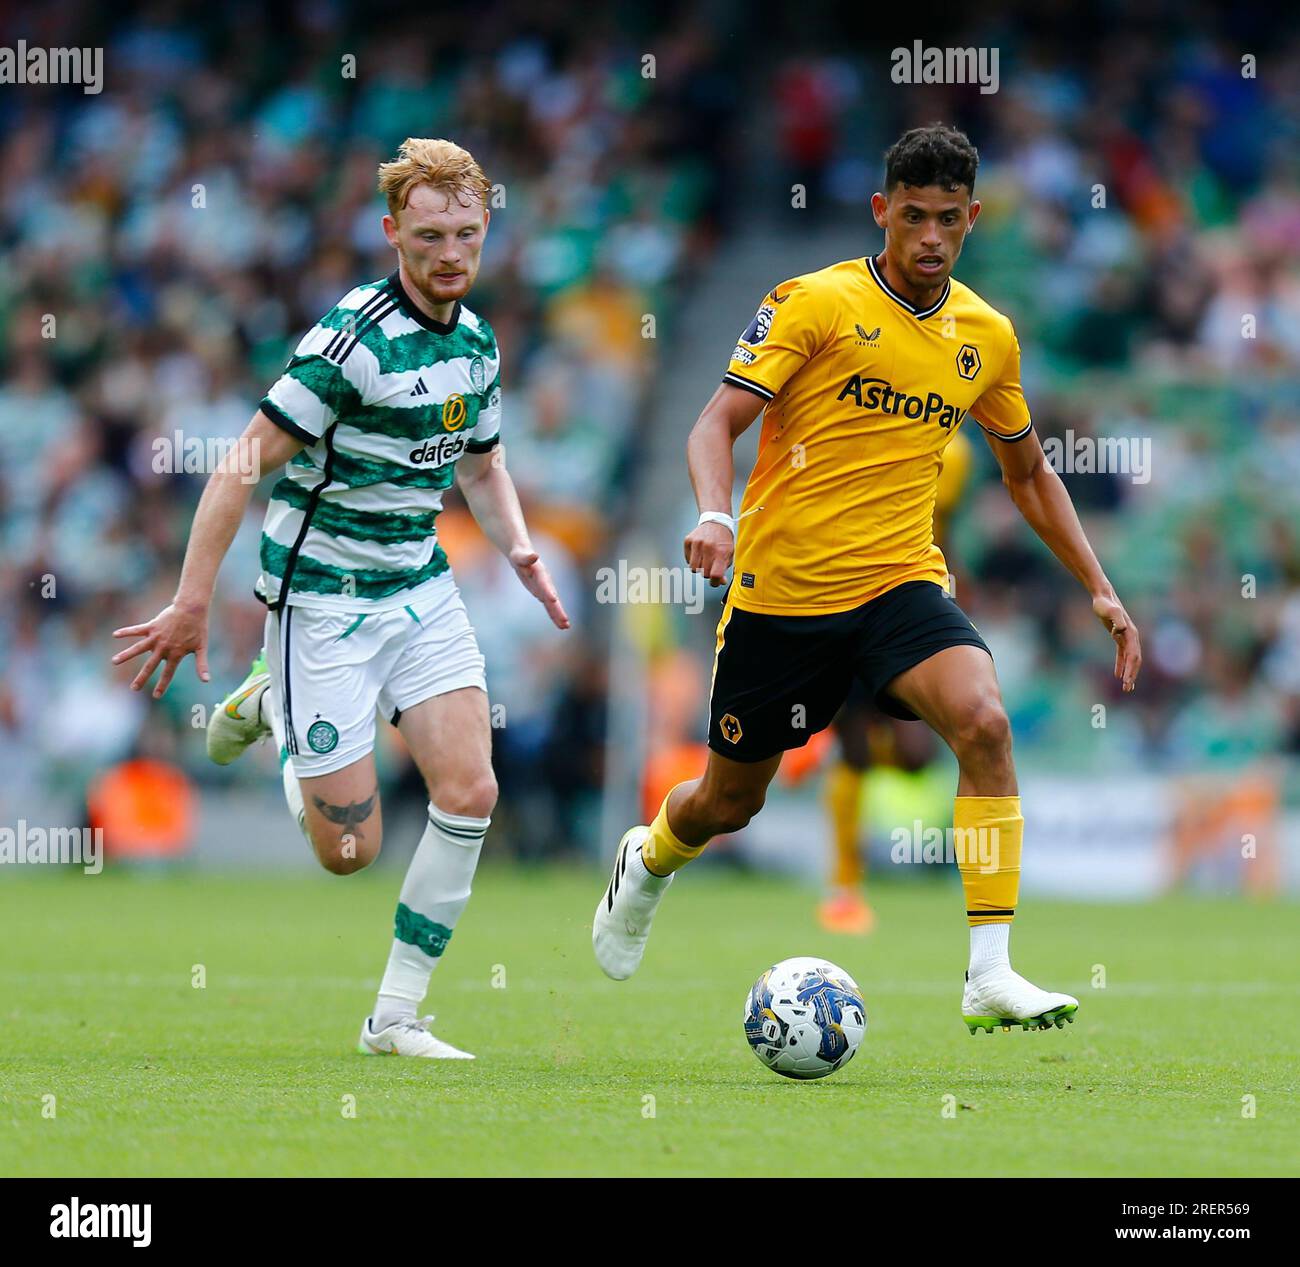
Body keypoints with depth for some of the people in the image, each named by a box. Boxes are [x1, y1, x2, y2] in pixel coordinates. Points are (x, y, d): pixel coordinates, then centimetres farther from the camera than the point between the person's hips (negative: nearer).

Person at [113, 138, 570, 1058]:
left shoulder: (478, 342, 4)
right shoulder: (356, 337, -20)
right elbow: (243, 464, -19)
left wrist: (518, 547, 3)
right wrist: (192, 604, -21)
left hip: (421, 586, 6)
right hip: (324, 596, -6)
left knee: (470, 791, -10)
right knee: (350, 849, -4)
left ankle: (397, 1017, 3)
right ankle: (274, 710, 27)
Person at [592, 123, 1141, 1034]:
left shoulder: (987, 335, 6)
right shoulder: (814, 303, -8)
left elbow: (1028, 472, 20)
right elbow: (717, 423, -12)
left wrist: (1099, 589, 15)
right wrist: (715, 515, -32)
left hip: (899, 583, 2)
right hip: (780, 590, -2)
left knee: (984, 722, -26)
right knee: (730, 800, 12)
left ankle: (991, 977, -27)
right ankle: (648, 862, 50)